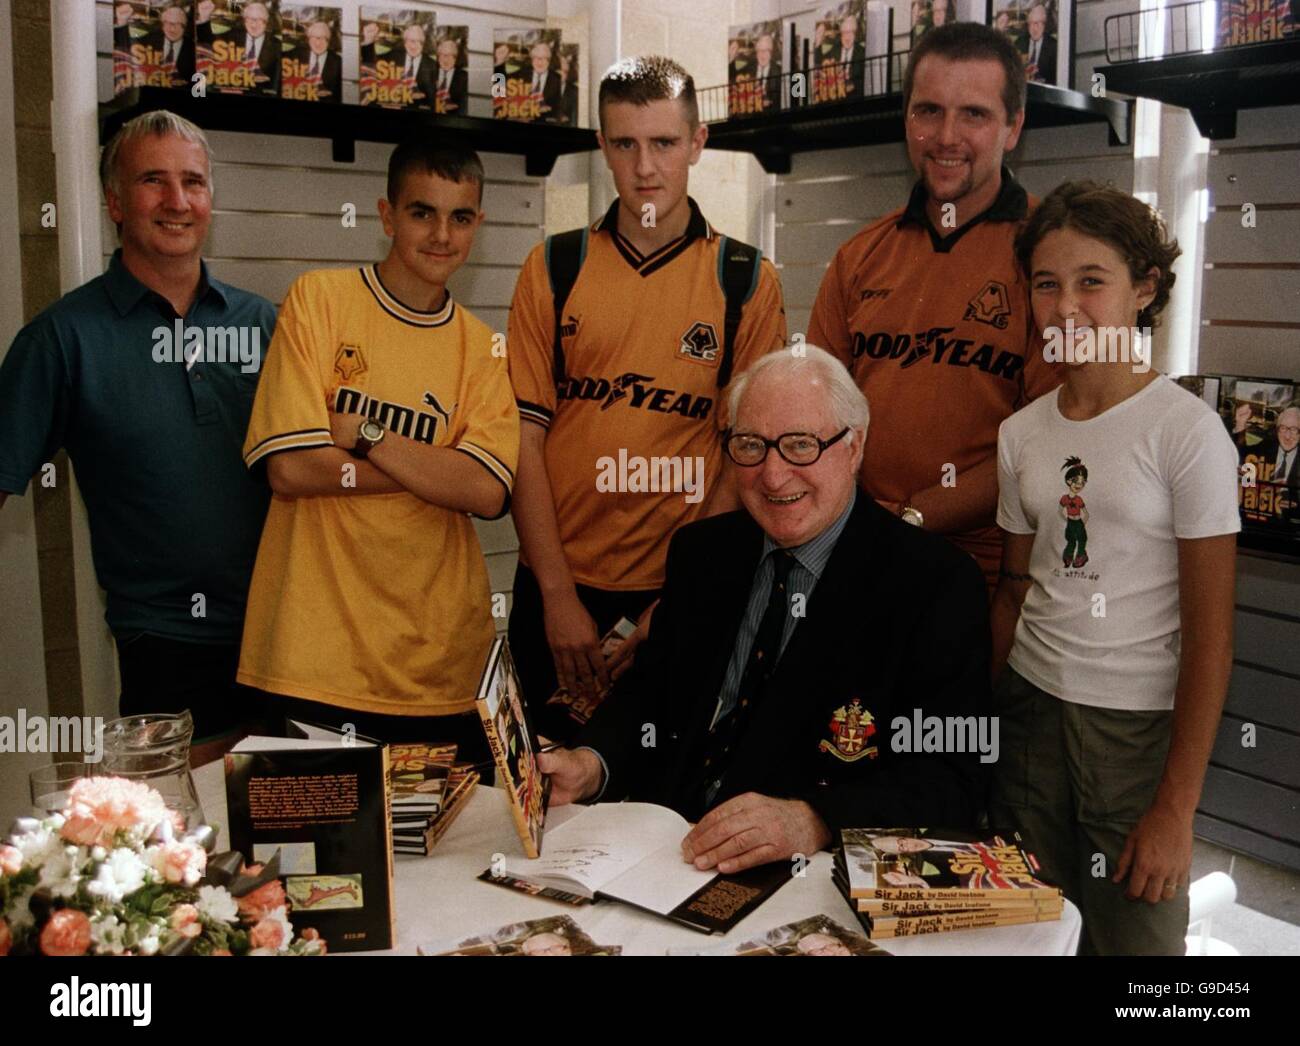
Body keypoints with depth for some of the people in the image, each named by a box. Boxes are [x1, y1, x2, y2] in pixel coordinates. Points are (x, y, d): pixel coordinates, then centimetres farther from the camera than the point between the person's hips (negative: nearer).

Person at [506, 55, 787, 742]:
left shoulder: (747, 280, -1)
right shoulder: (552, 267, 2)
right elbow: (525, 435, -2)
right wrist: (558, 594, -8)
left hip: (680, 590, -1)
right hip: (556, 587, 1)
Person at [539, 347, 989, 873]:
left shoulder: (939, 584, -10)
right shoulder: (699, 551, 8)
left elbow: (947, 782, -16)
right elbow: (647, 688, 13)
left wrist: (813, 821, -33)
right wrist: (593, 761, -9)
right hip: (664, 848, 4)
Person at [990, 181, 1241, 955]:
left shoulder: (1188, 431, -11)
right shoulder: (1022, 433, 4)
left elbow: (1211, 636, -12)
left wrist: (1177, 806, -12)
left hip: (1140, 721, -4)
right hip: (1031, 708, 4)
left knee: (1131, 935, 9)